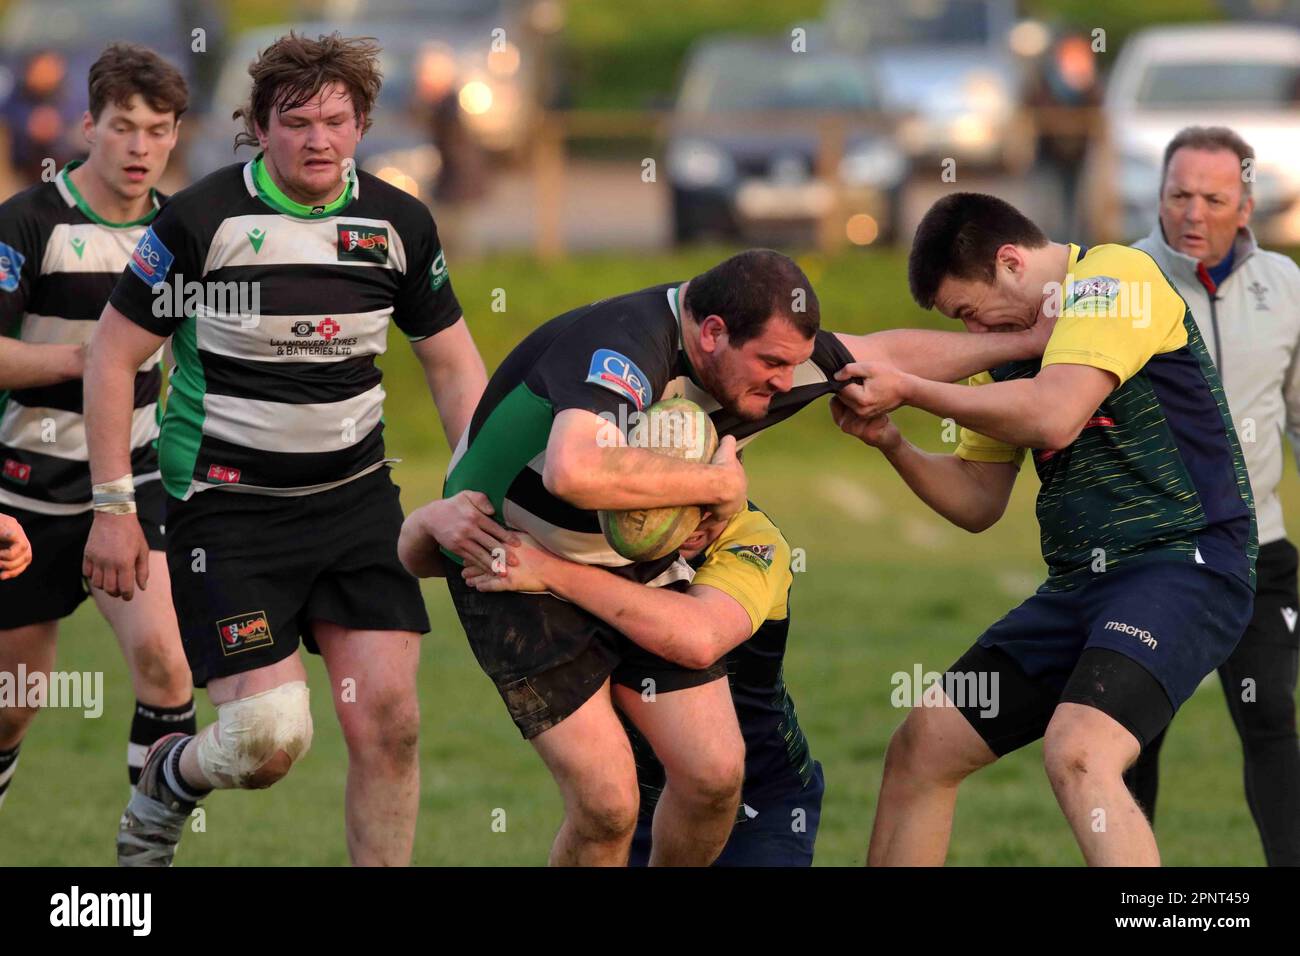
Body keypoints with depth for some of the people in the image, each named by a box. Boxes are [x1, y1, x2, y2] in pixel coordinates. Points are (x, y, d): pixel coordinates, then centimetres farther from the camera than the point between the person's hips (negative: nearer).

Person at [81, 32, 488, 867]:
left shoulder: (399, 224, 1)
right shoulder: (203, 218, -12)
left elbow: (452, 360, 13)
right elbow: (114, 353, -5)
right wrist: (114, 506, -8)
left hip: (356, 500, 4)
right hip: (227, 509, -4)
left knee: (389, 719, -7)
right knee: (268, 737, -12)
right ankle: (168, 782, 23)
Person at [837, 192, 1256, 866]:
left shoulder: (1114, 276, -10)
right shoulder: (1013, 347, 17)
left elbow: (1054, 417, -24)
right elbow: (978, 503, 21)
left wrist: (908, 390, -14)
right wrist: (890, 442, 4)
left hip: (1184, 563, -9)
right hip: (1079, 583, 9)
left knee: (1077, 755, -31)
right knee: (921, 748, 8)